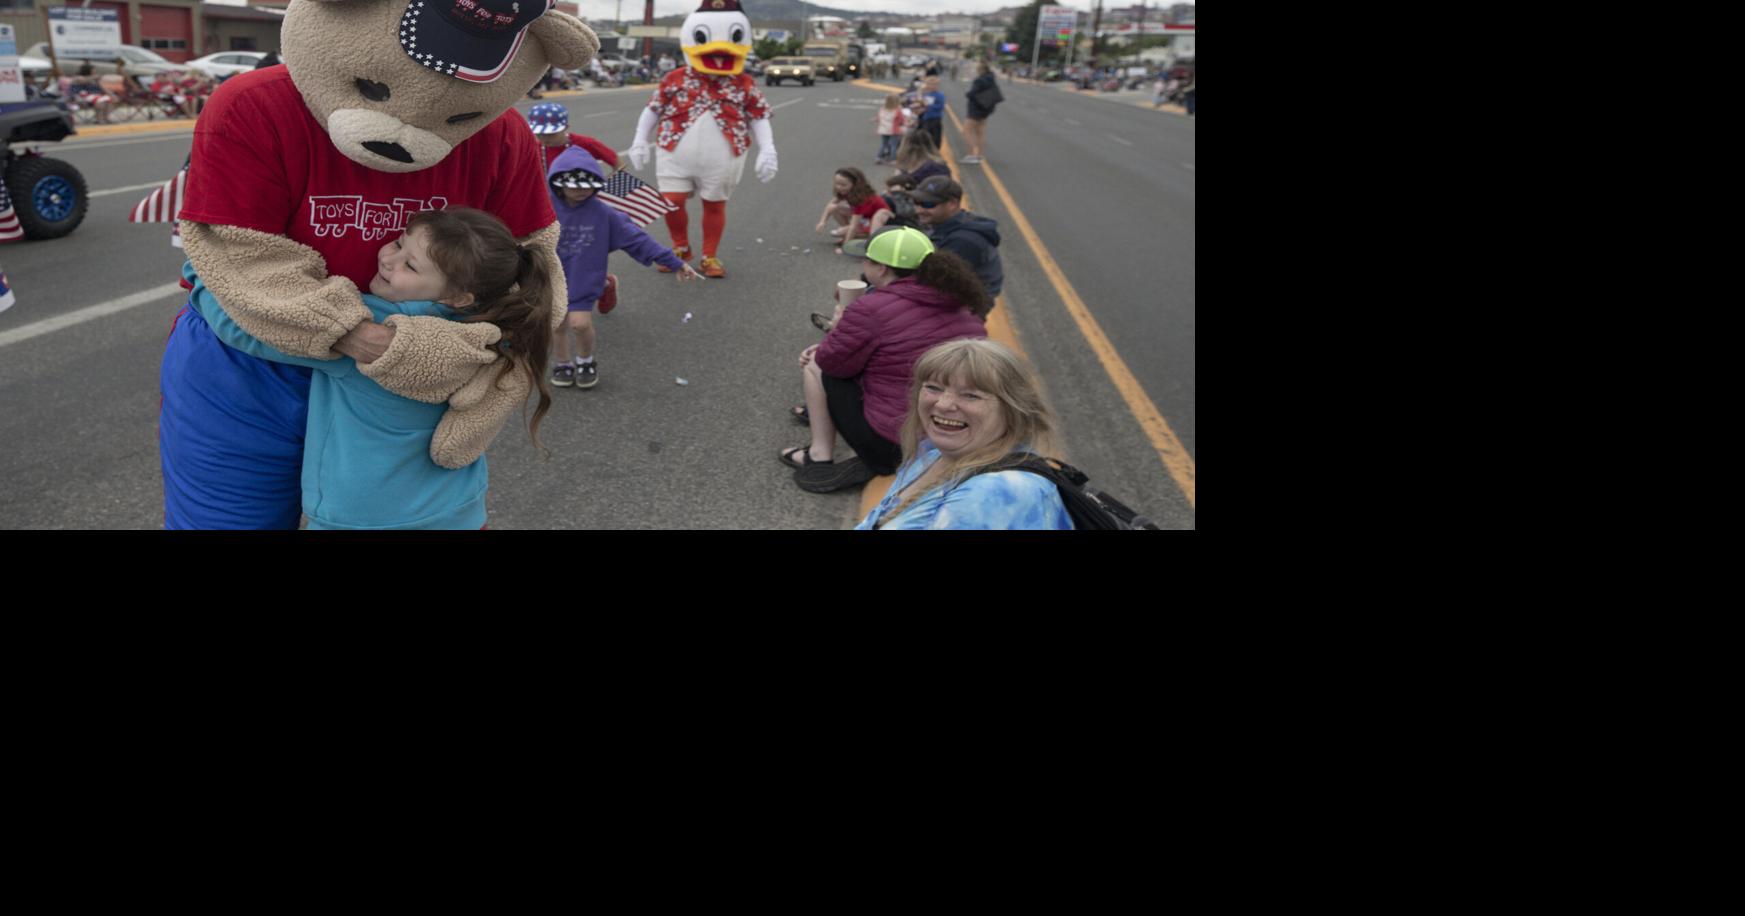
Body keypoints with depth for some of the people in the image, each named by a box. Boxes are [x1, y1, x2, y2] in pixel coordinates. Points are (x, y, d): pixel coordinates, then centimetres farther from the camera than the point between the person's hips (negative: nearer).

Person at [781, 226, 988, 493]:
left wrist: (840, 329, 16)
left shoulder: (871, 309, -17)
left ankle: (820, 458, 12)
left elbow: (831, 361, -5)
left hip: (895, 448, -7)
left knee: (814, 365, 12)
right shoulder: (962, 304, 7)